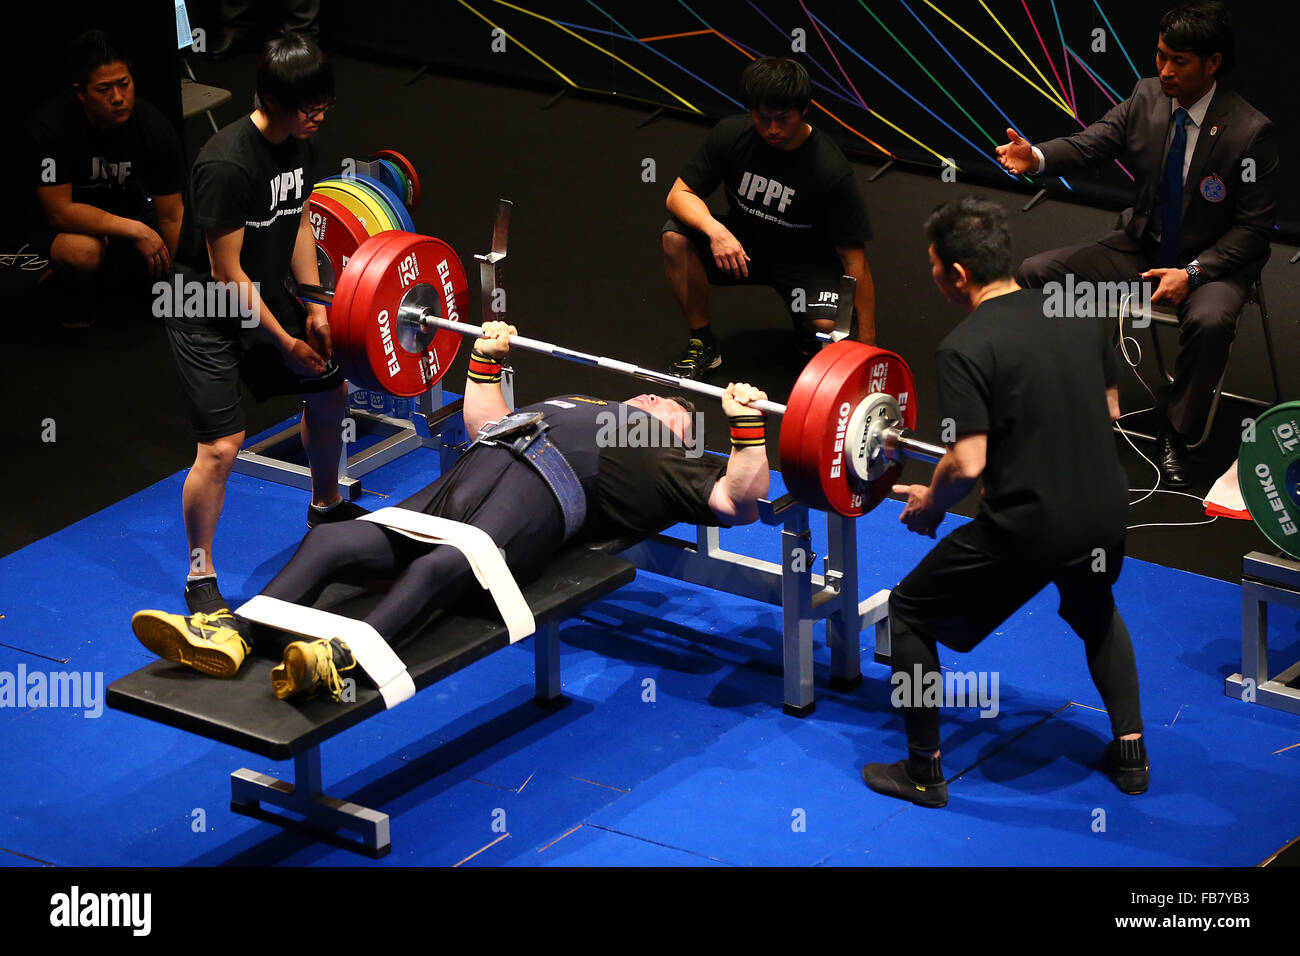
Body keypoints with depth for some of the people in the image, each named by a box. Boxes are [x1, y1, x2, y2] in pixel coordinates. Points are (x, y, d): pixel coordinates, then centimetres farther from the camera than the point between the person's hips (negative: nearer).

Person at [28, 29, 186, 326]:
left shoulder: (155, 130, -20)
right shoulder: (50, 127, -28)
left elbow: (171, 216, -14)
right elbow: (60, 210, -27)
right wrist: (135, 230, -33)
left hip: (129, 207, 5)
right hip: (72, 218, -5)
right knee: (82, 251, -39)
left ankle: (119, 267, 16)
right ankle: (71, 285, -1)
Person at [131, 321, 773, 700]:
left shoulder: (674, 464, 25)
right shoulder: (577, 410, 45)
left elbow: (738, 503, 9)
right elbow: (486, 424, 49)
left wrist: (746, 425, 3)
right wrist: (486, 361, 43)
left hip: (547, 491, -7)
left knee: (443, 566, -40)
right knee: (331, 542, -18)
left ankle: (340, 660, -62)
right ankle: (229, 633, -36)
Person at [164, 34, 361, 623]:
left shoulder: (301, 146, -3)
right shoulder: (227, 165, -30)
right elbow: (227, 272, -24)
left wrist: (315, 309, 6)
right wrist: (285, 342, -16)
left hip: (267, 298, 9)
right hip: (208, 316, -9)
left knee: (328, 392, 22)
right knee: (220, 447, -15)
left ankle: (325, 507, 47)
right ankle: (200, 577, 1)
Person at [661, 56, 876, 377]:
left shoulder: (830, 172, -26)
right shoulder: (732, 134, -17)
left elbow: (854, 259, -22)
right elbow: (679, 194, -12)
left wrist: (867, 344, -23)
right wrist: (716, 231, -35)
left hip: (804, 258, -3)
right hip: (741, 244, 3)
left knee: (826, 324, -33)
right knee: (675, 238, -25)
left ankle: (807, 337, 7)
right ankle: (702, 341, -6)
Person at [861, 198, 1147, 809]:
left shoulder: (966, 349, -16)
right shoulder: (1077, 314, 6)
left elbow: (968, 464, -19)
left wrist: (930, 503, 1)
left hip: (1028, 526, -7)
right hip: (1105, 515, 7)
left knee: (909, 615, 14)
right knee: (1095, 613, 38)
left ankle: (924, 773, 19)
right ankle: (1130, 753, 34)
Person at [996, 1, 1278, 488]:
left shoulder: (1250, 131, -19)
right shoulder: (1147, 97, -5)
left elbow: (1253, 227, -15)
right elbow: (1090, 143, -9)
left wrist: (1192, 273, -25)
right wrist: (1035, 157, -31)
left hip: (1210, 261, -5)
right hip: (1140, 247, 5)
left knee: (1210, 321, -38)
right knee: (1031, 274, -6)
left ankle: (1174, 433, -14)